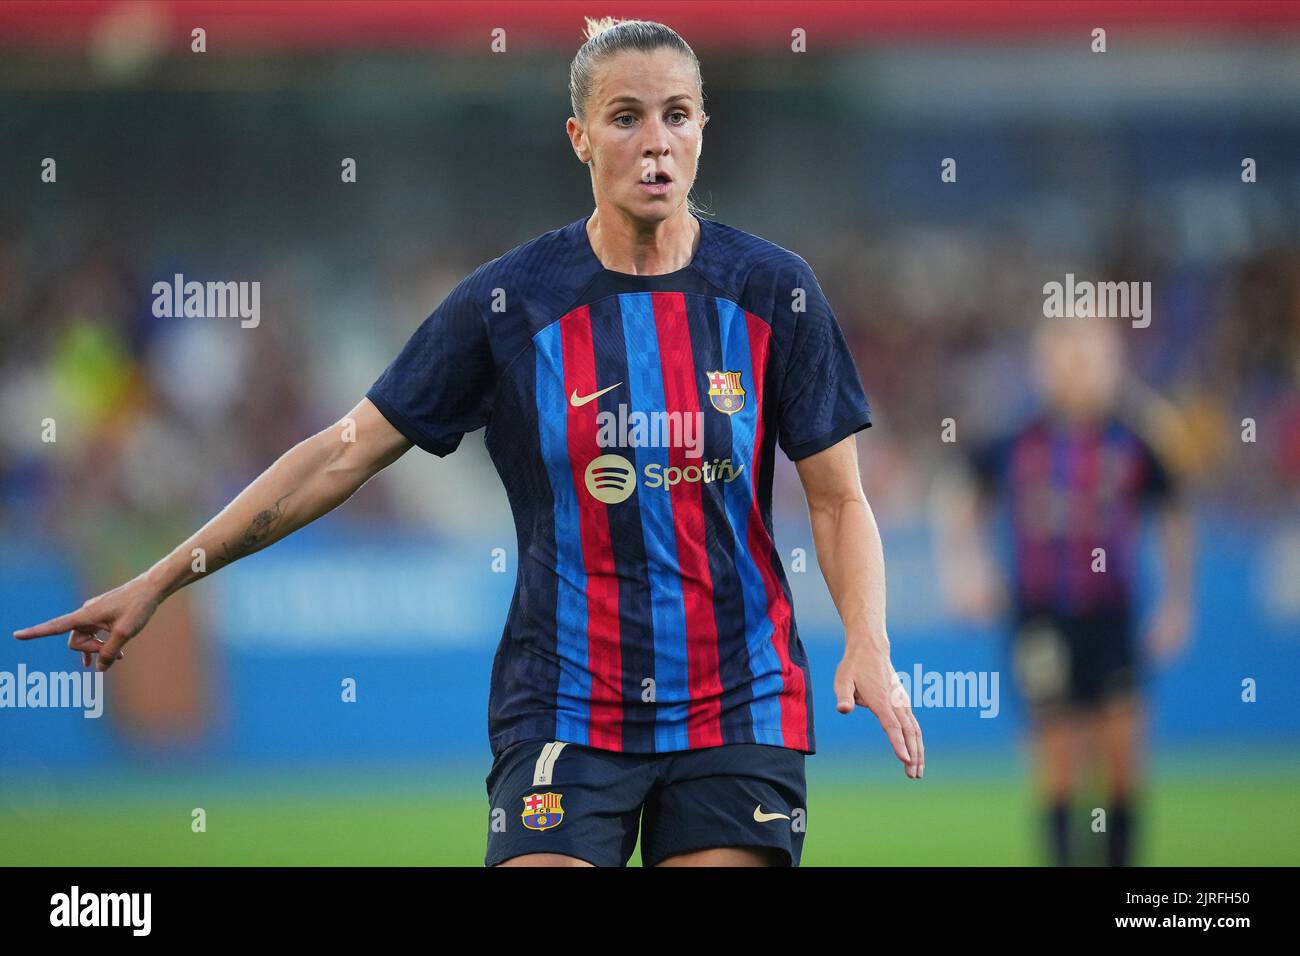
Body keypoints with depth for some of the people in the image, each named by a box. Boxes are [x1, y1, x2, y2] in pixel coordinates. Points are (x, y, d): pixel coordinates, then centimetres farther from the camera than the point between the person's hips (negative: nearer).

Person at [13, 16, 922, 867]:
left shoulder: (773, 290, -1)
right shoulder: (508, 301, -3)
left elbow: (840, 498, 3)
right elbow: (345, 453, 2)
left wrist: (869, 645, -15)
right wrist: (156, 583, 2)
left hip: (738, 709, 1)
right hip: (563, 711, -1)